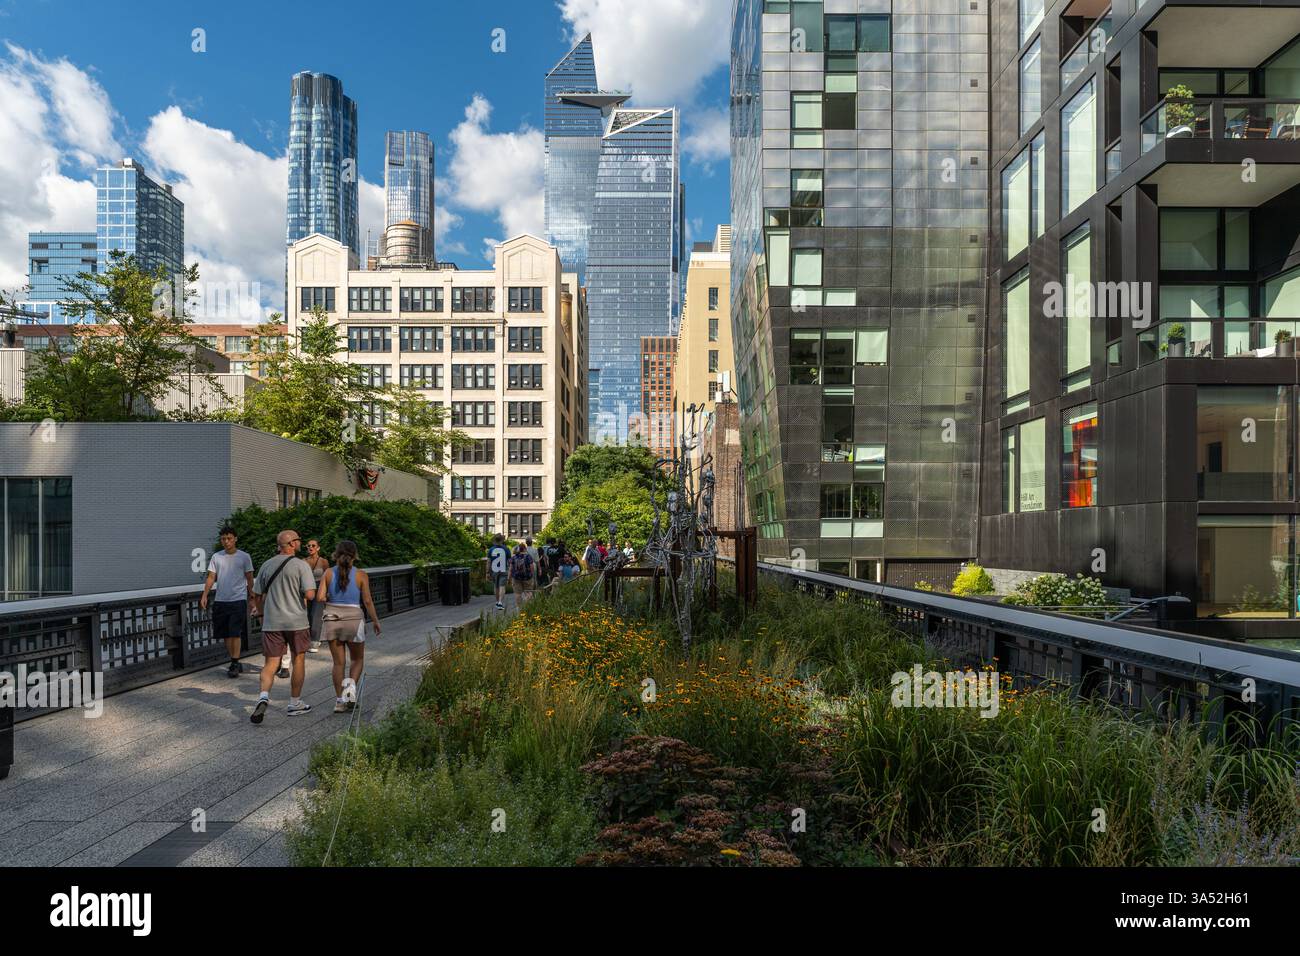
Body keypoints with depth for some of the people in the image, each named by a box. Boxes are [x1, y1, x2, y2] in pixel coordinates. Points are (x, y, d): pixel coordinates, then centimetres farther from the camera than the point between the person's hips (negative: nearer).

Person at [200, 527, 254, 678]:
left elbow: (249, 579, 5)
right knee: (226, 635, 8)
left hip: (238, 600, -4)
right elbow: (211, 578, 4)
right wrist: (205, 595, -8)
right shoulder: (216, 557, 7)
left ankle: (234, 664, -4)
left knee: (236, 633, -9)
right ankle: (235, 663, 18)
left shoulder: (244, 557, 0)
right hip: (220, 601, 4)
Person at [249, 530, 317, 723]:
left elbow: (256, 595, 11)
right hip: (296, 621, -3)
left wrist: (262, 613, 26)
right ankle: (295, 703, 20)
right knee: (298, 660, 12)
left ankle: (263, 696, -18)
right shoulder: (301, 565, -9)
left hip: (271, 622, 3)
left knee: (271, 662, 6)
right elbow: (310, 594, -17)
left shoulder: (266, 566, 7)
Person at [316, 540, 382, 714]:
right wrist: (375, 621, 3)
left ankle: (340, 701, 11)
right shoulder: (361, 575, -5)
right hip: (354, 620, -2)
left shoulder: (329, 573, 0)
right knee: (358, 659, 16)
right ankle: (351, 685, -9)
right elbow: (367, 601, -7)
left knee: (339, 662, 11)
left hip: (332, 620, 2)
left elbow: (319, 598, -5)